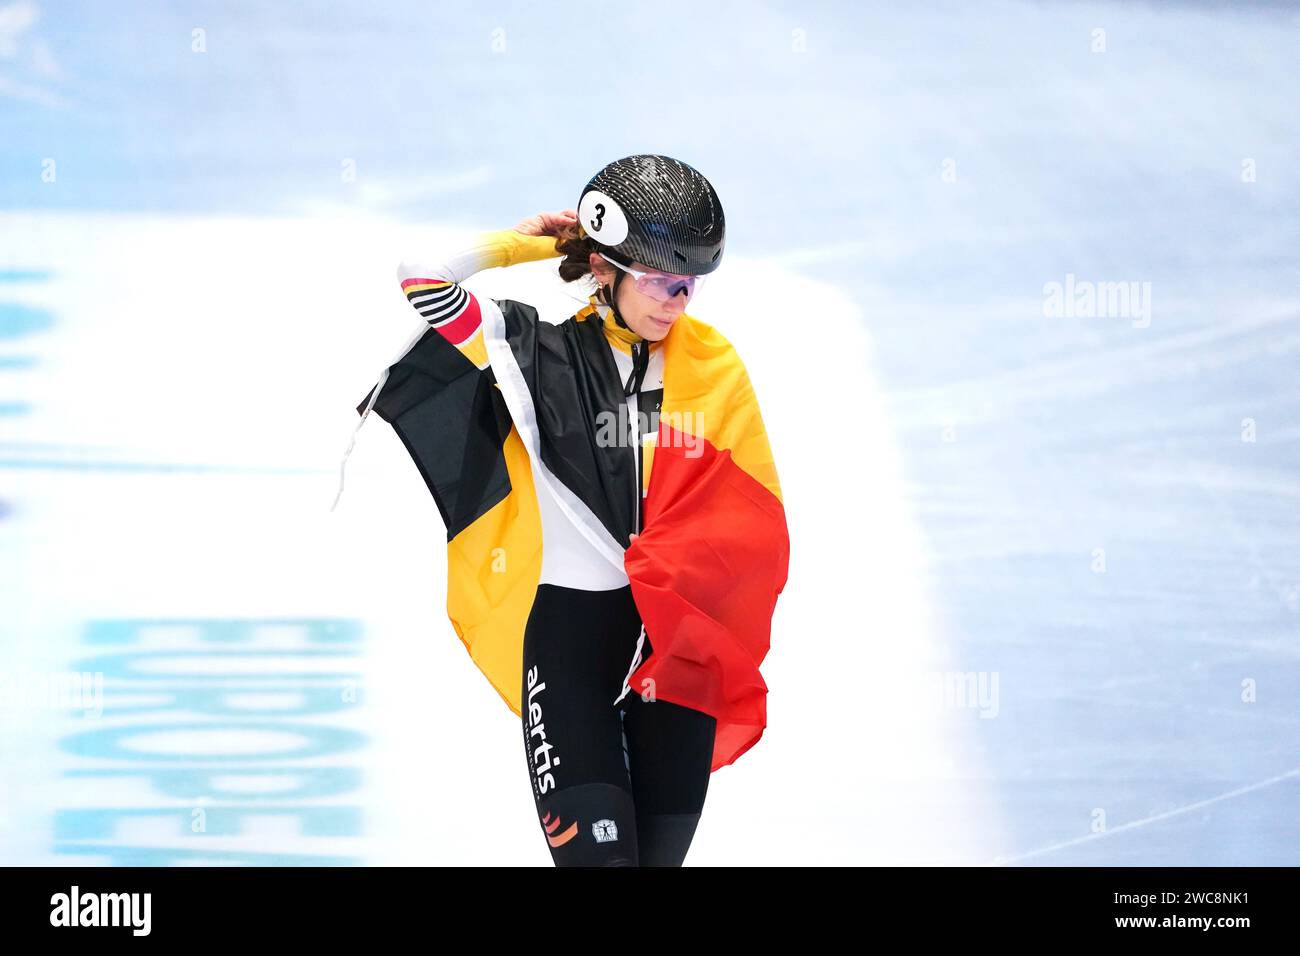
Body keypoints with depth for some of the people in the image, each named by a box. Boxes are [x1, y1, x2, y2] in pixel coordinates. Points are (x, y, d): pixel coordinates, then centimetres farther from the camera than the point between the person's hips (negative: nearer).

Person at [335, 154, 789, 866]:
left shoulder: (715, 366, 6)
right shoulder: (540, 353, 1)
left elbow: (753, 521, 7)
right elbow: (423, 275, -8)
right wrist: (530, 243, 3)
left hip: (682, 638, 3)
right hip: (569, 626, -2)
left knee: (661, 849, 5)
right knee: (595, 847, -15)